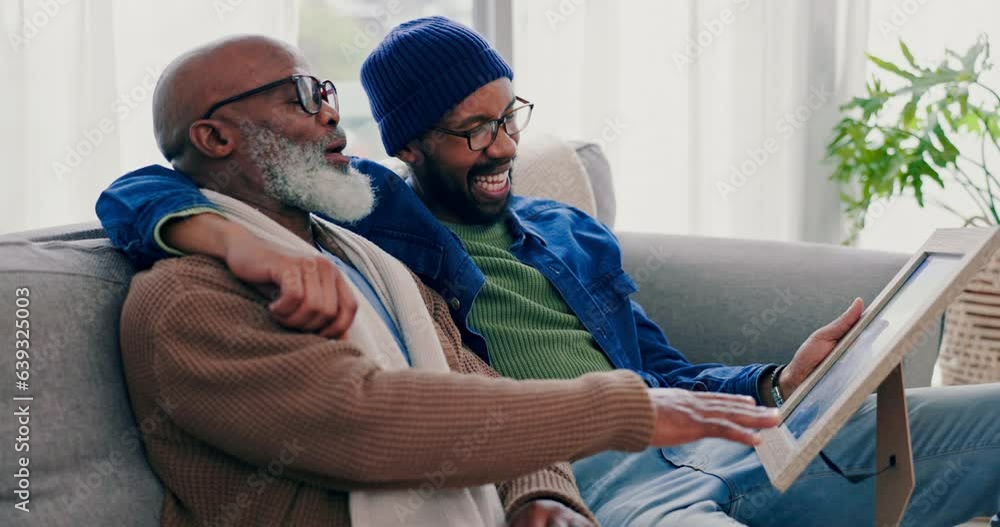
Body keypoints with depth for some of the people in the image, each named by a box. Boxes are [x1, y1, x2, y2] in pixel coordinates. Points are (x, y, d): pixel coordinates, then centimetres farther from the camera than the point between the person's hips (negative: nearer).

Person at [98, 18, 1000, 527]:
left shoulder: (570, 233, 29)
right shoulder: (367, 212, 9)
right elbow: (137, 195, -1)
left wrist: (779, 383, 9)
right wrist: (249, 242, -25)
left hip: (674, 438, 7)